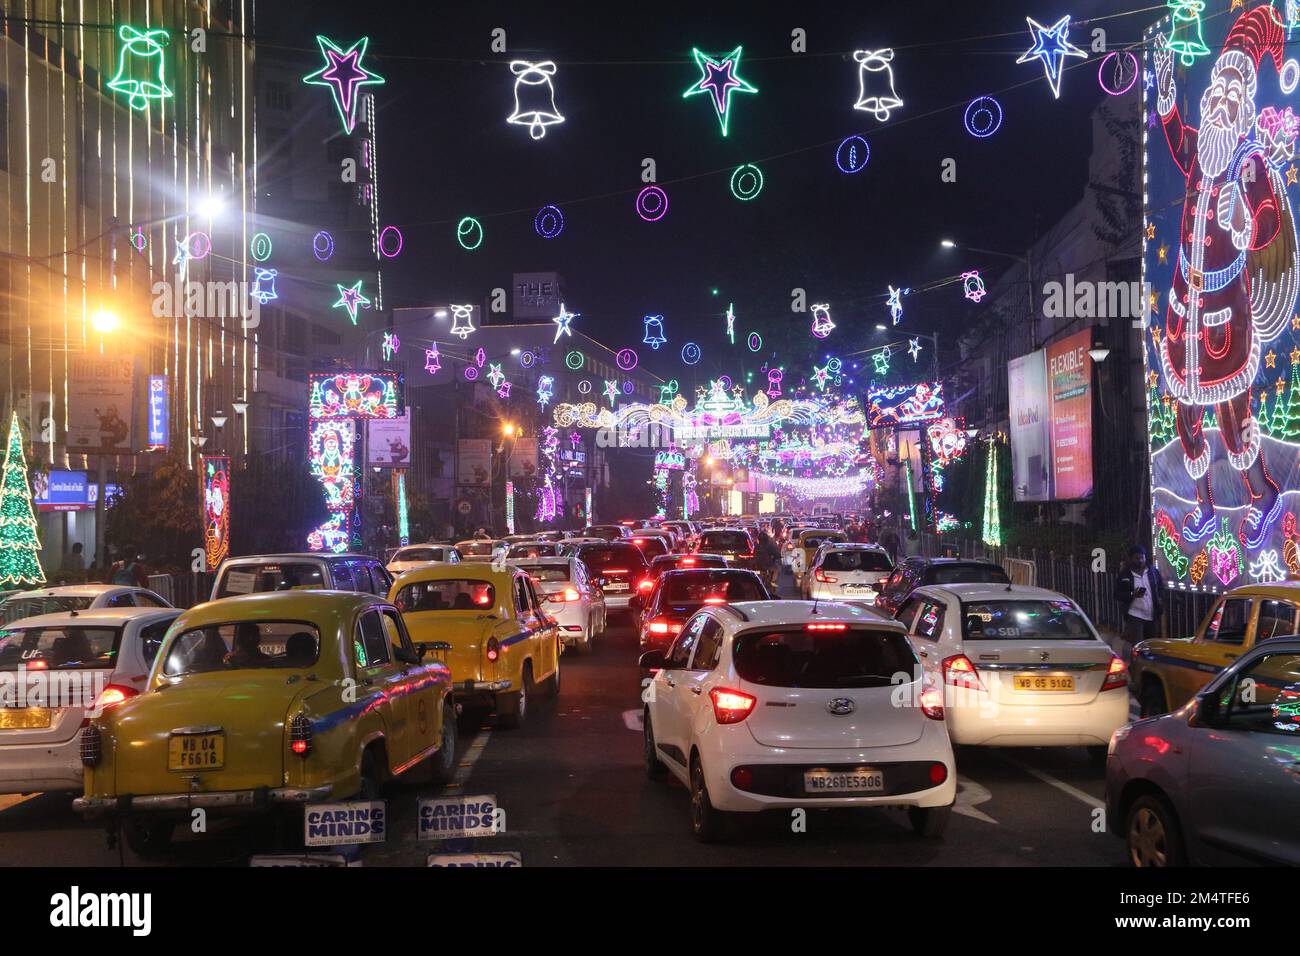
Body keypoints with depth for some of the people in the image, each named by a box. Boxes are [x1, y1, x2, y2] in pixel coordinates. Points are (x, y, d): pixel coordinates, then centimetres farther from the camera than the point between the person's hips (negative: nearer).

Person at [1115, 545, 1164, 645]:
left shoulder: (1153, 571, 7)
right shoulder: (1124, 575, -3)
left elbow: (1161, 588, 16)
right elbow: (1117, 595, -3)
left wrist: (1160, 601, -1)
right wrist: (1132, 594, -19)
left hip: (1152, 617, 4)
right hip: (1134, 616, -4)